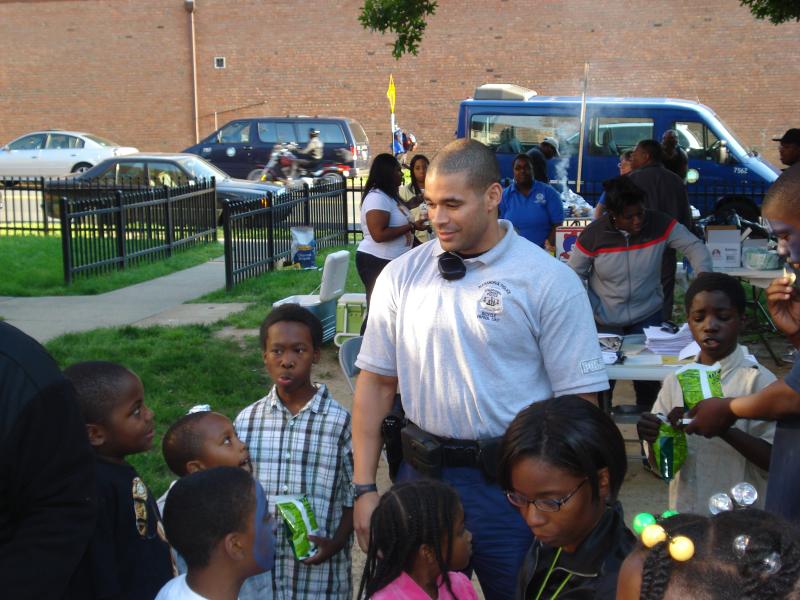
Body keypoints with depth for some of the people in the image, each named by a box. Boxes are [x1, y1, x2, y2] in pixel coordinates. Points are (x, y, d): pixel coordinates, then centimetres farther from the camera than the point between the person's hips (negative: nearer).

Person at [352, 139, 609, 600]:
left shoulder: (550, 281, -8)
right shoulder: (402, 276, 2)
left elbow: (578, 401, -7)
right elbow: (376, 381, 6)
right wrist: (365, 488, 3)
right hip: (422, 474, 3)